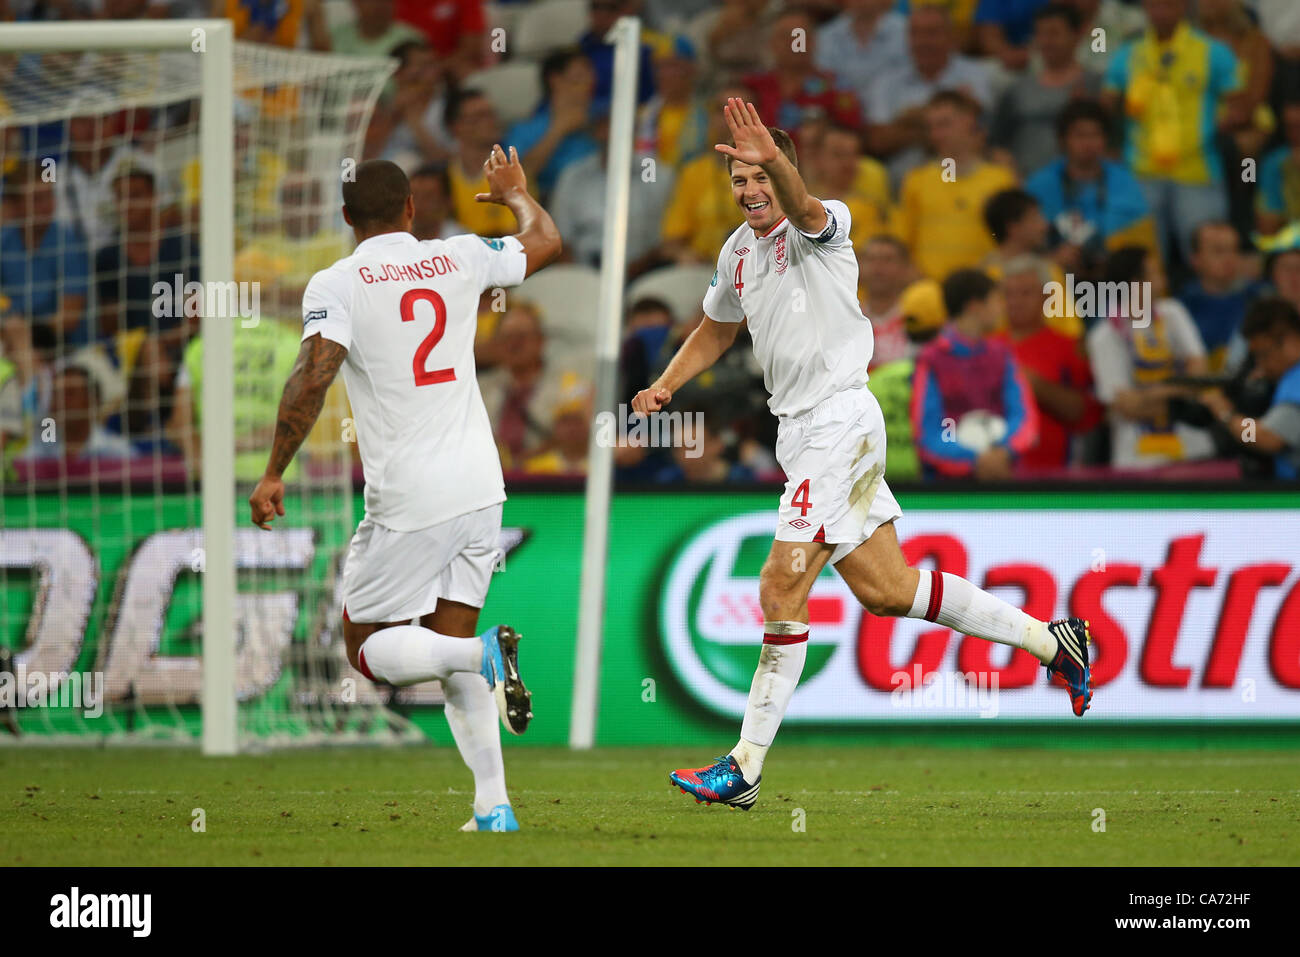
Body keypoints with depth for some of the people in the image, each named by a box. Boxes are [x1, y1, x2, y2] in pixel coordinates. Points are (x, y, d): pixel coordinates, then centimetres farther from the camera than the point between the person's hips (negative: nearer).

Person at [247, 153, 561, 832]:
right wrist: (515, 192, 44)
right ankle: (495, 809, 3)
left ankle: (485, 653, -19)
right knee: (448, 644, 14)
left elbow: (313, 376, -20)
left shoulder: (336, 285, -7)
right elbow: (545, 241, 23)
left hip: (407, 504, -5)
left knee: (367, 649, 7)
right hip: (478, 488, 5)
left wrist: (273, 475, -14)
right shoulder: (458, 259, 6)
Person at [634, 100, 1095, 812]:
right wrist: (666, 385, 14)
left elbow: (803, 208, -36)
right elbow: (716, 330, 30)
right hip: (800, 428, 9)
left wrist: (773, 161, -57)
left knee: (781, 588, -11)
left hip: (839, 421, -9)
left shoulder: (824, 227, -11)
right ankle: (1048, 640, 25)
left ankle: (745, 768, -7)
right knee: (885, 590, 13)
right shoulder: (740, 250, 13)